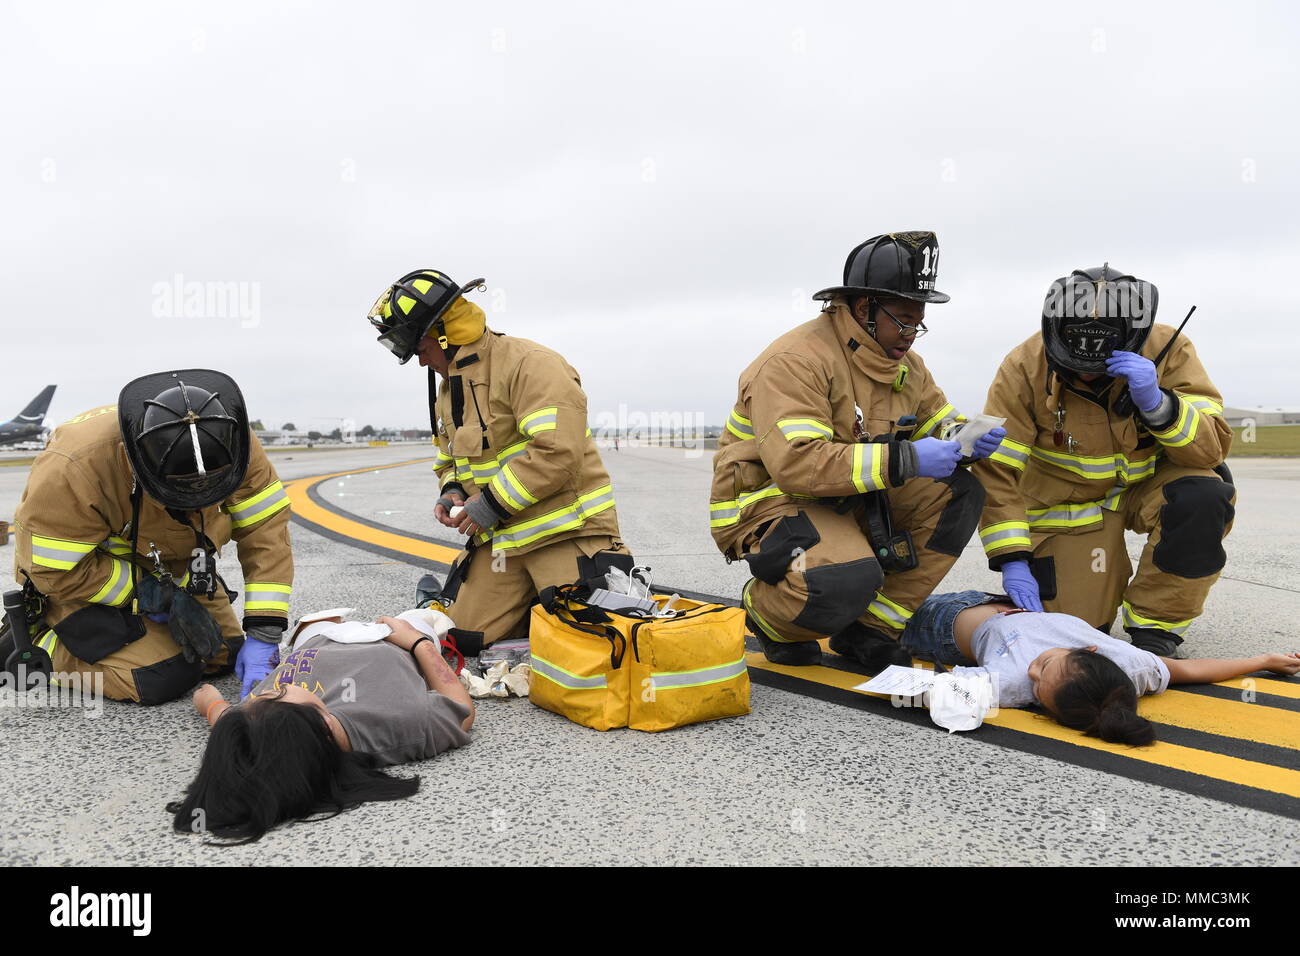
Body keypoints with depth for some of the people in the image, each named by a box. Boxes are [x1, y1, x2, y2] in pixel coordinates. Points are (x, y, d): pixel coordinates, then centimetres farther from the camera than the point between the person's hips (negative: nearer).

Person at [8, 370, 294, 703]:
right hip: (79, 574, -5)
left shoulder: (232, 445, -27)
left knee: (224, 657, 6)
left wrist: (262, 636, -28)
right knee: (160, 679, -19)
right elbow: (57, 571, -27)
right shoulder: (73, 470, -38)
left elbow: (267, 531, -23)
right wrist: (147, 594, -27)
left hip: (170, 568, 5)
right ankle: (38, 639, 5)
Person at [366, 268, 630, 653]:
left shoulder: (530, 364, -15)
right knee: (467, 639, 4)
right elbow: (450, 462, 27)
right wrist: (452, 493, 3)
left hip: (565, 533, -8)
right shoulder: (448, 390, 16)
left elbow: (557, 452, -26)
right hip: (498, 540, 8)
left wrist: (492, 504, -19)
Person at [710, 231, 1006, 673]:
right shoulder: (797, 361, -22)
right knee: (851, 579, -36)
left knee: (958, 492, -8)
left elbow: (941, 425, 15)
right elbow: (796, 463, -32)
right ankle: (765, 611, 0)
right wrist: (904, 459, -34)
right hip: (765, 503, -8)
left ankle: (872, 627, -2)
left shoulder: (906, 366, 7)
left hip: (846, 504, 9)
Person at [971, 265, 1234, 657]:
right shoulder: (1024, 367, -22)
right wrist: (1012, 559, -27)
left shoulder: (1169, 351, -18)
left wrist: (1156, 403, -39)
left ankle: (1154, 627, -11)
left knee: (1204, 498, -31)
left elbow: (1214, 446, -21)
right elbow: (996, 470, -21)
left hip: (1147, 485, 2)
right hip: (1067, 499, -1)